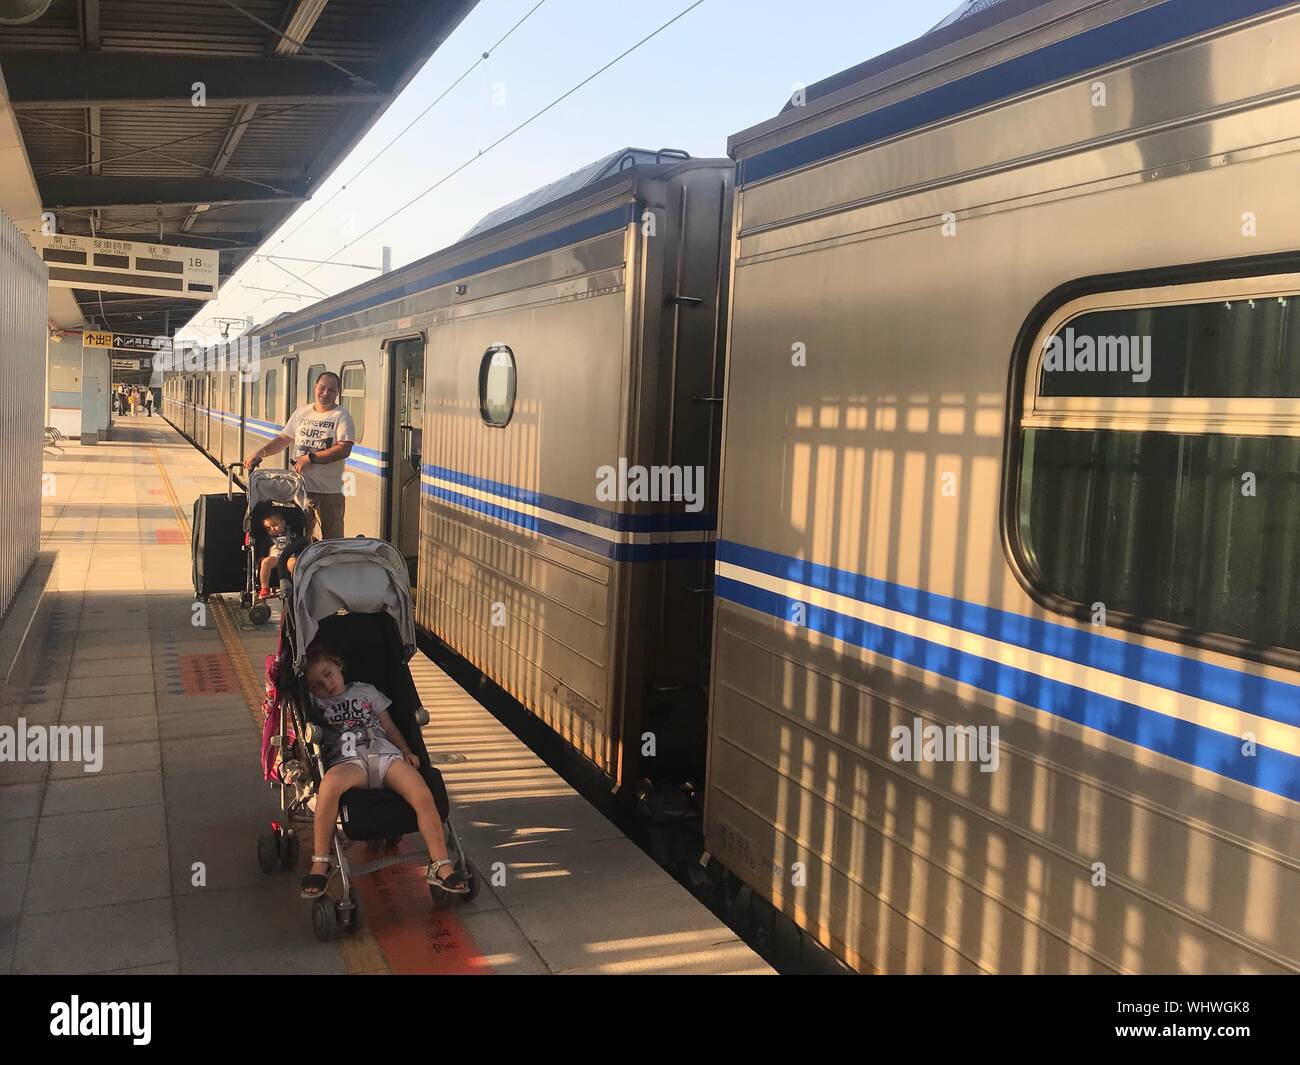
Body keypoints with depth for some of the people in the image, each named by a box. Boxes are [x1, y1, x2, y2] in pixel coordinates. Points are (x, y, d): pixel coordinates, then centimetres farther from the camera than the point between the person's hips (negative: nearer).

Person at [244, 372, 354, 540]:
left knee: (332, 541, -1)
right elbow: (283, 439, 18)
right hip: (300, 488, 5)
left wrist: (310, 458, -17)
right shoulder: (302, 412, 13)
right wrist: (259, 453, 3)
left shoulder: (341, 416, -4)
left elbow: (344, 449, -16)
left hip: (329, 491, -5)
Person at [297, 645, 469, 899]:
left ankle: (440, 866, -15)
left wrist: (407, 753, 13)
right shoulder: (314, 703, 24)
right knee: (329, 784, -41)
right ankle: (320, 865, -26)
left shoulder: (367, 691, 27)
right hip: (347, 760, -2)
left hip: (385, 753, 2)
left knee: (423, 796, -26)